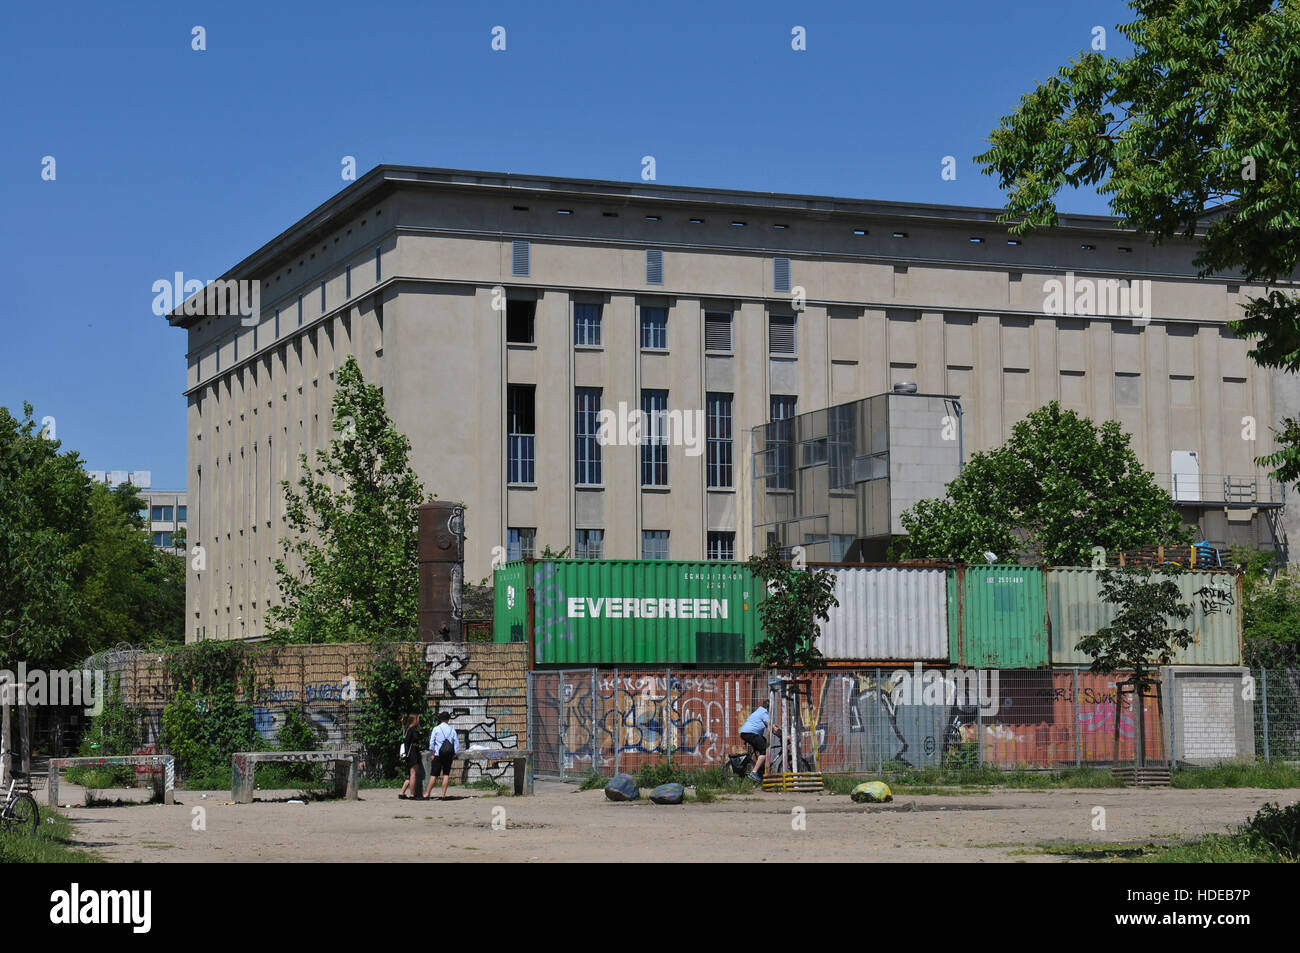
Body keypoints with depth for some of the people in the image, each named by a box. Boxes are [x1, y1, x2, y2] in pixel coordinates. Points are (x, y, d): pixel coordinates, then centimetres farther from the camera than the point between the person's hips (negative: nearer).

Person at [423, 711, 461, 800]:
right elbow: (457, 743, 3)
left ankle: (427, 794, 3)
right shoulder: (452, 730, 5)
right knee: (446, 774, 6)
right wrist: (455, 754, 9)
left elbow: (432, 742, -7)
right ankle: (444, 795, 1)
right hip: (449, 756, 2)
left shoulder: (436, 729, -2)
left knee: (434, 775, 0)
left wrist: (432, 754, -2)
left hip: (438, 755, -2)